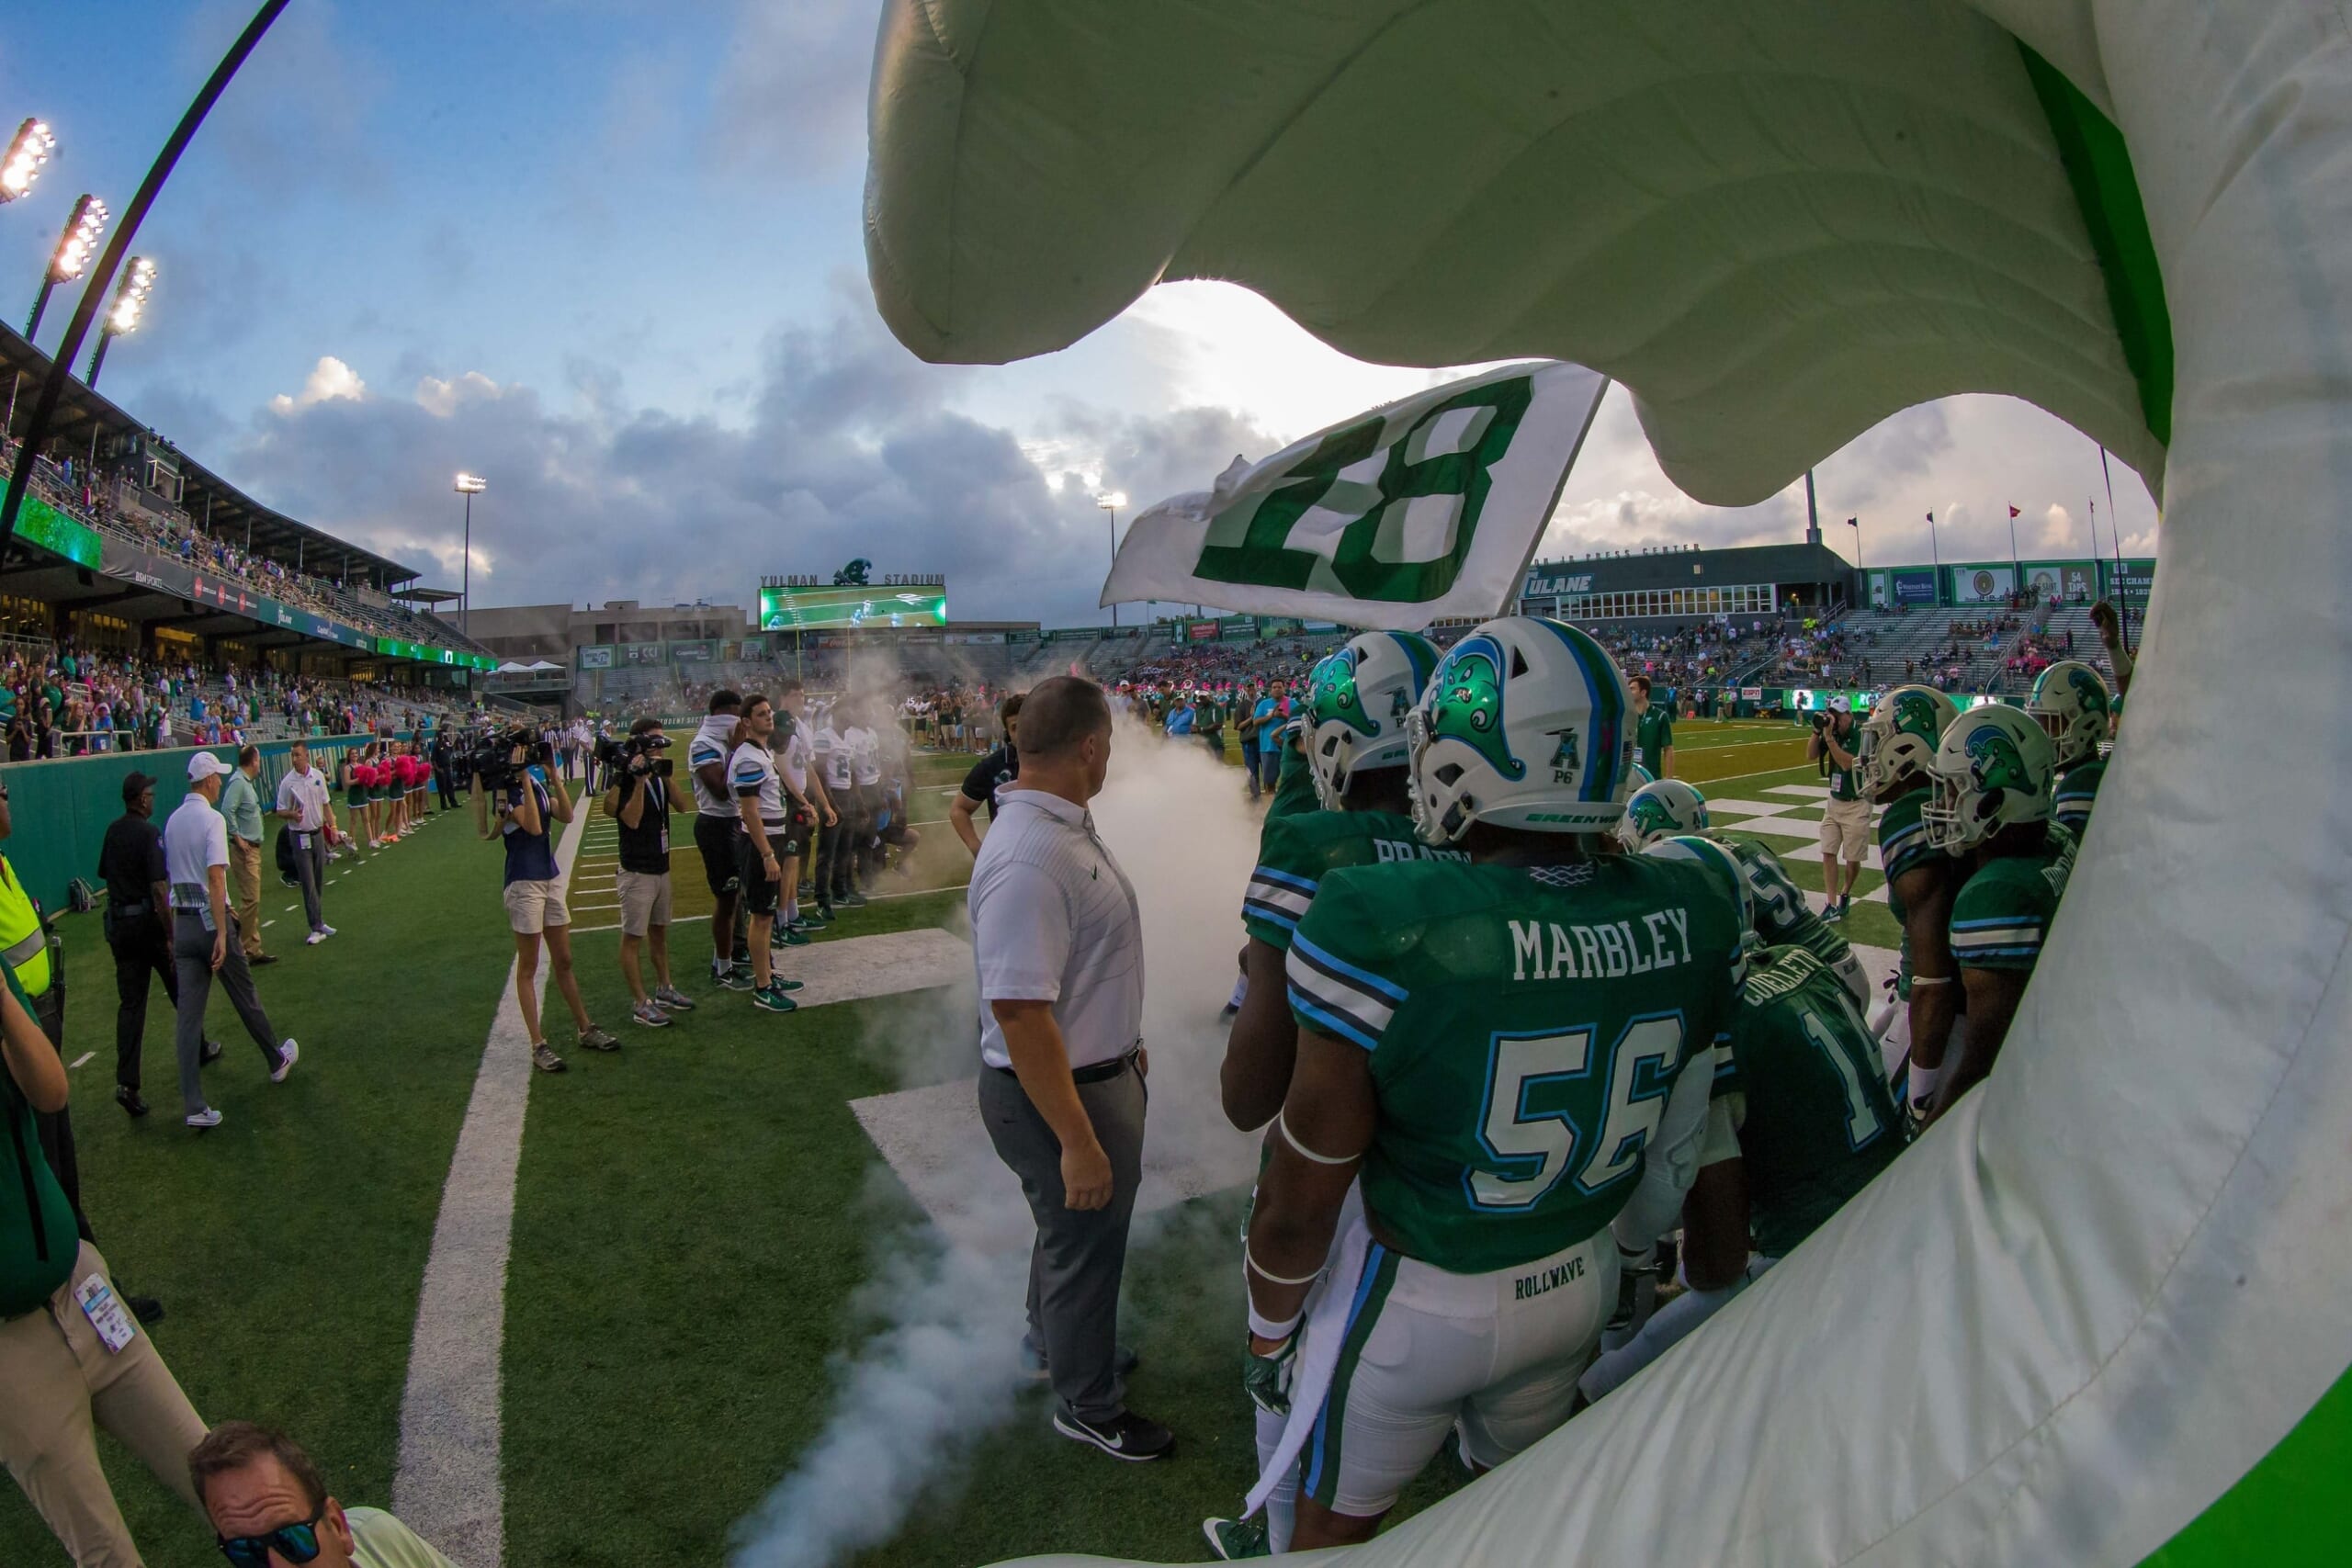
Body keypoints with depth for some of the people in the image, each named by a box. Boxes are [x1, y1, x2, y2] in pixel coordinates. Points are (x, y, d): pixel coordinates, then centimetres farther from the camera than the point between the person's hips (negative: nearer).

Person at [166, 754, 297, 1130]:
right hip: (210, 920, -6)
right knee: (245, 998, 13)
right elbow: (215, 877, -20)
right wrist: (222, 934, -22)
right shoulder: (212, 819, -12)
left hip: (182, 923, 6)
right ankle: (277, 1060, 33)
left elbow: (174, 873, 17)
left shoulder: (172, 821, 8)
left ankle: (193, 1106, 1)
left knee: (188, 1014, 2)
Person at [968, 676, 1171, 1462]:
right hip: (1061, 1094, -10)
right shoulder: (1028, 858, -32)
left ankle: (1053, 1340, 55)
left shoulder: (1065, 825, 1)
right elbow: (1019, 1012, -32)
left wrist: (1124, 1045, 23)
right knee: (1085, 1242, 13)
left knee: (1071, 1230, 30)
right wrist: (1077, 1142, -28)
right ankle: (1088, 1405, 38)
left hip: (1098, 1069, 10)